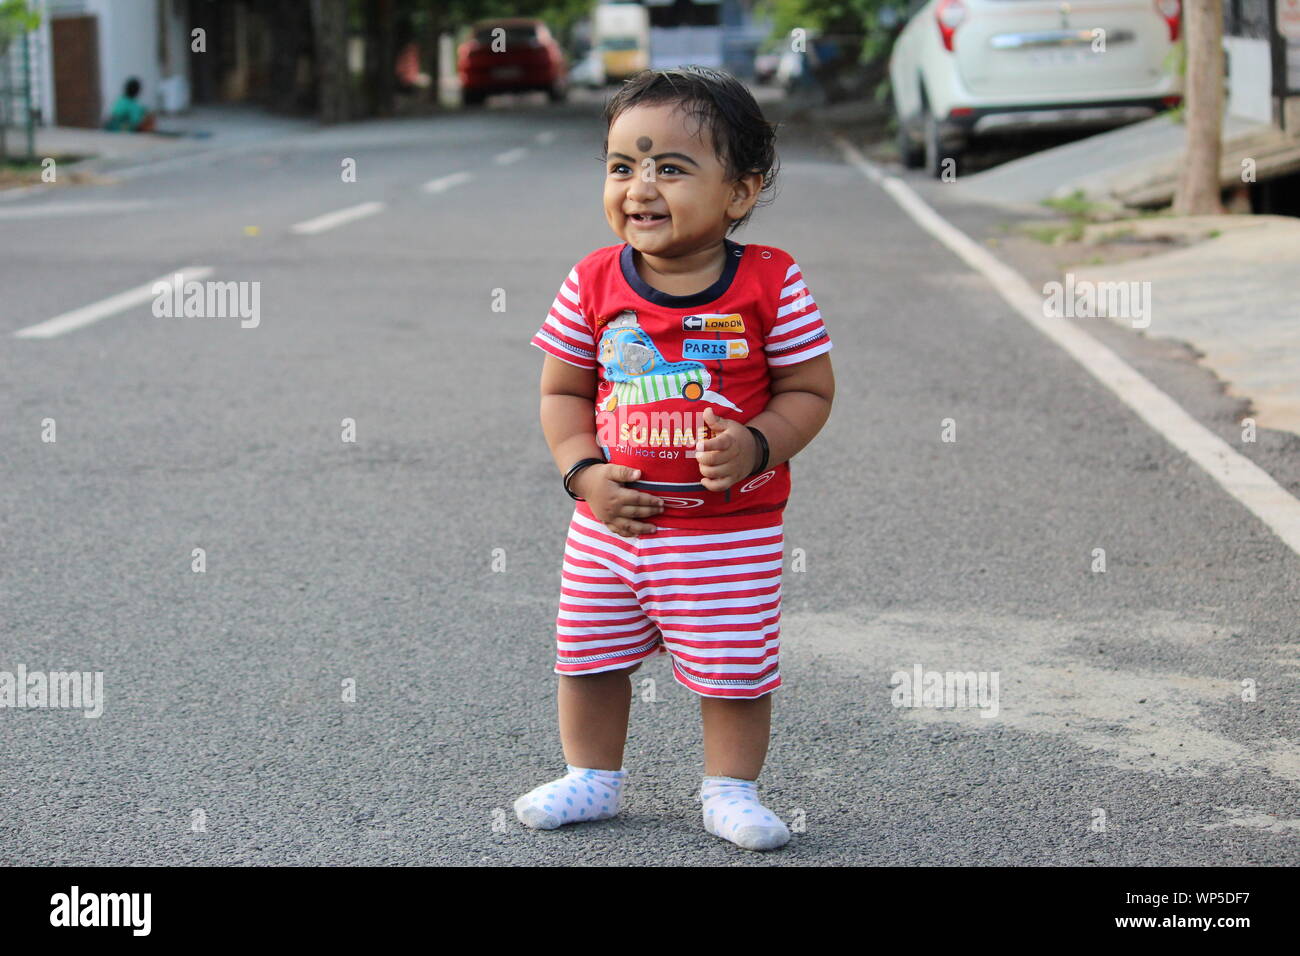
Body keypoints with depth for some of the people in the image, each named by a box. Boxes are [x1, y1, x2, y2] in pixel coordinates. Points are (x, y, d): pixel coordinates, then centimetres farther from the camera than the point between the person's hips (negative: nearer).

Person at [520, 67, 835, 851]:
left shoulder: (770, 286, -11)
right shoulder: (593, 286, -4)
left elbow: (809, 391, -6)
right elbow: (563, 391, 3)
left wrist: (755, 445, -22)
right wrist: (584, 472, -11)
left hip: (730, 531, -3)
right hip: (611, 523, 3)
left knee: (735, 667, 5)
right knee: (589, 656, 14)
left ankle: (731, 790, 25)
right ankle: (593, 778, 34)